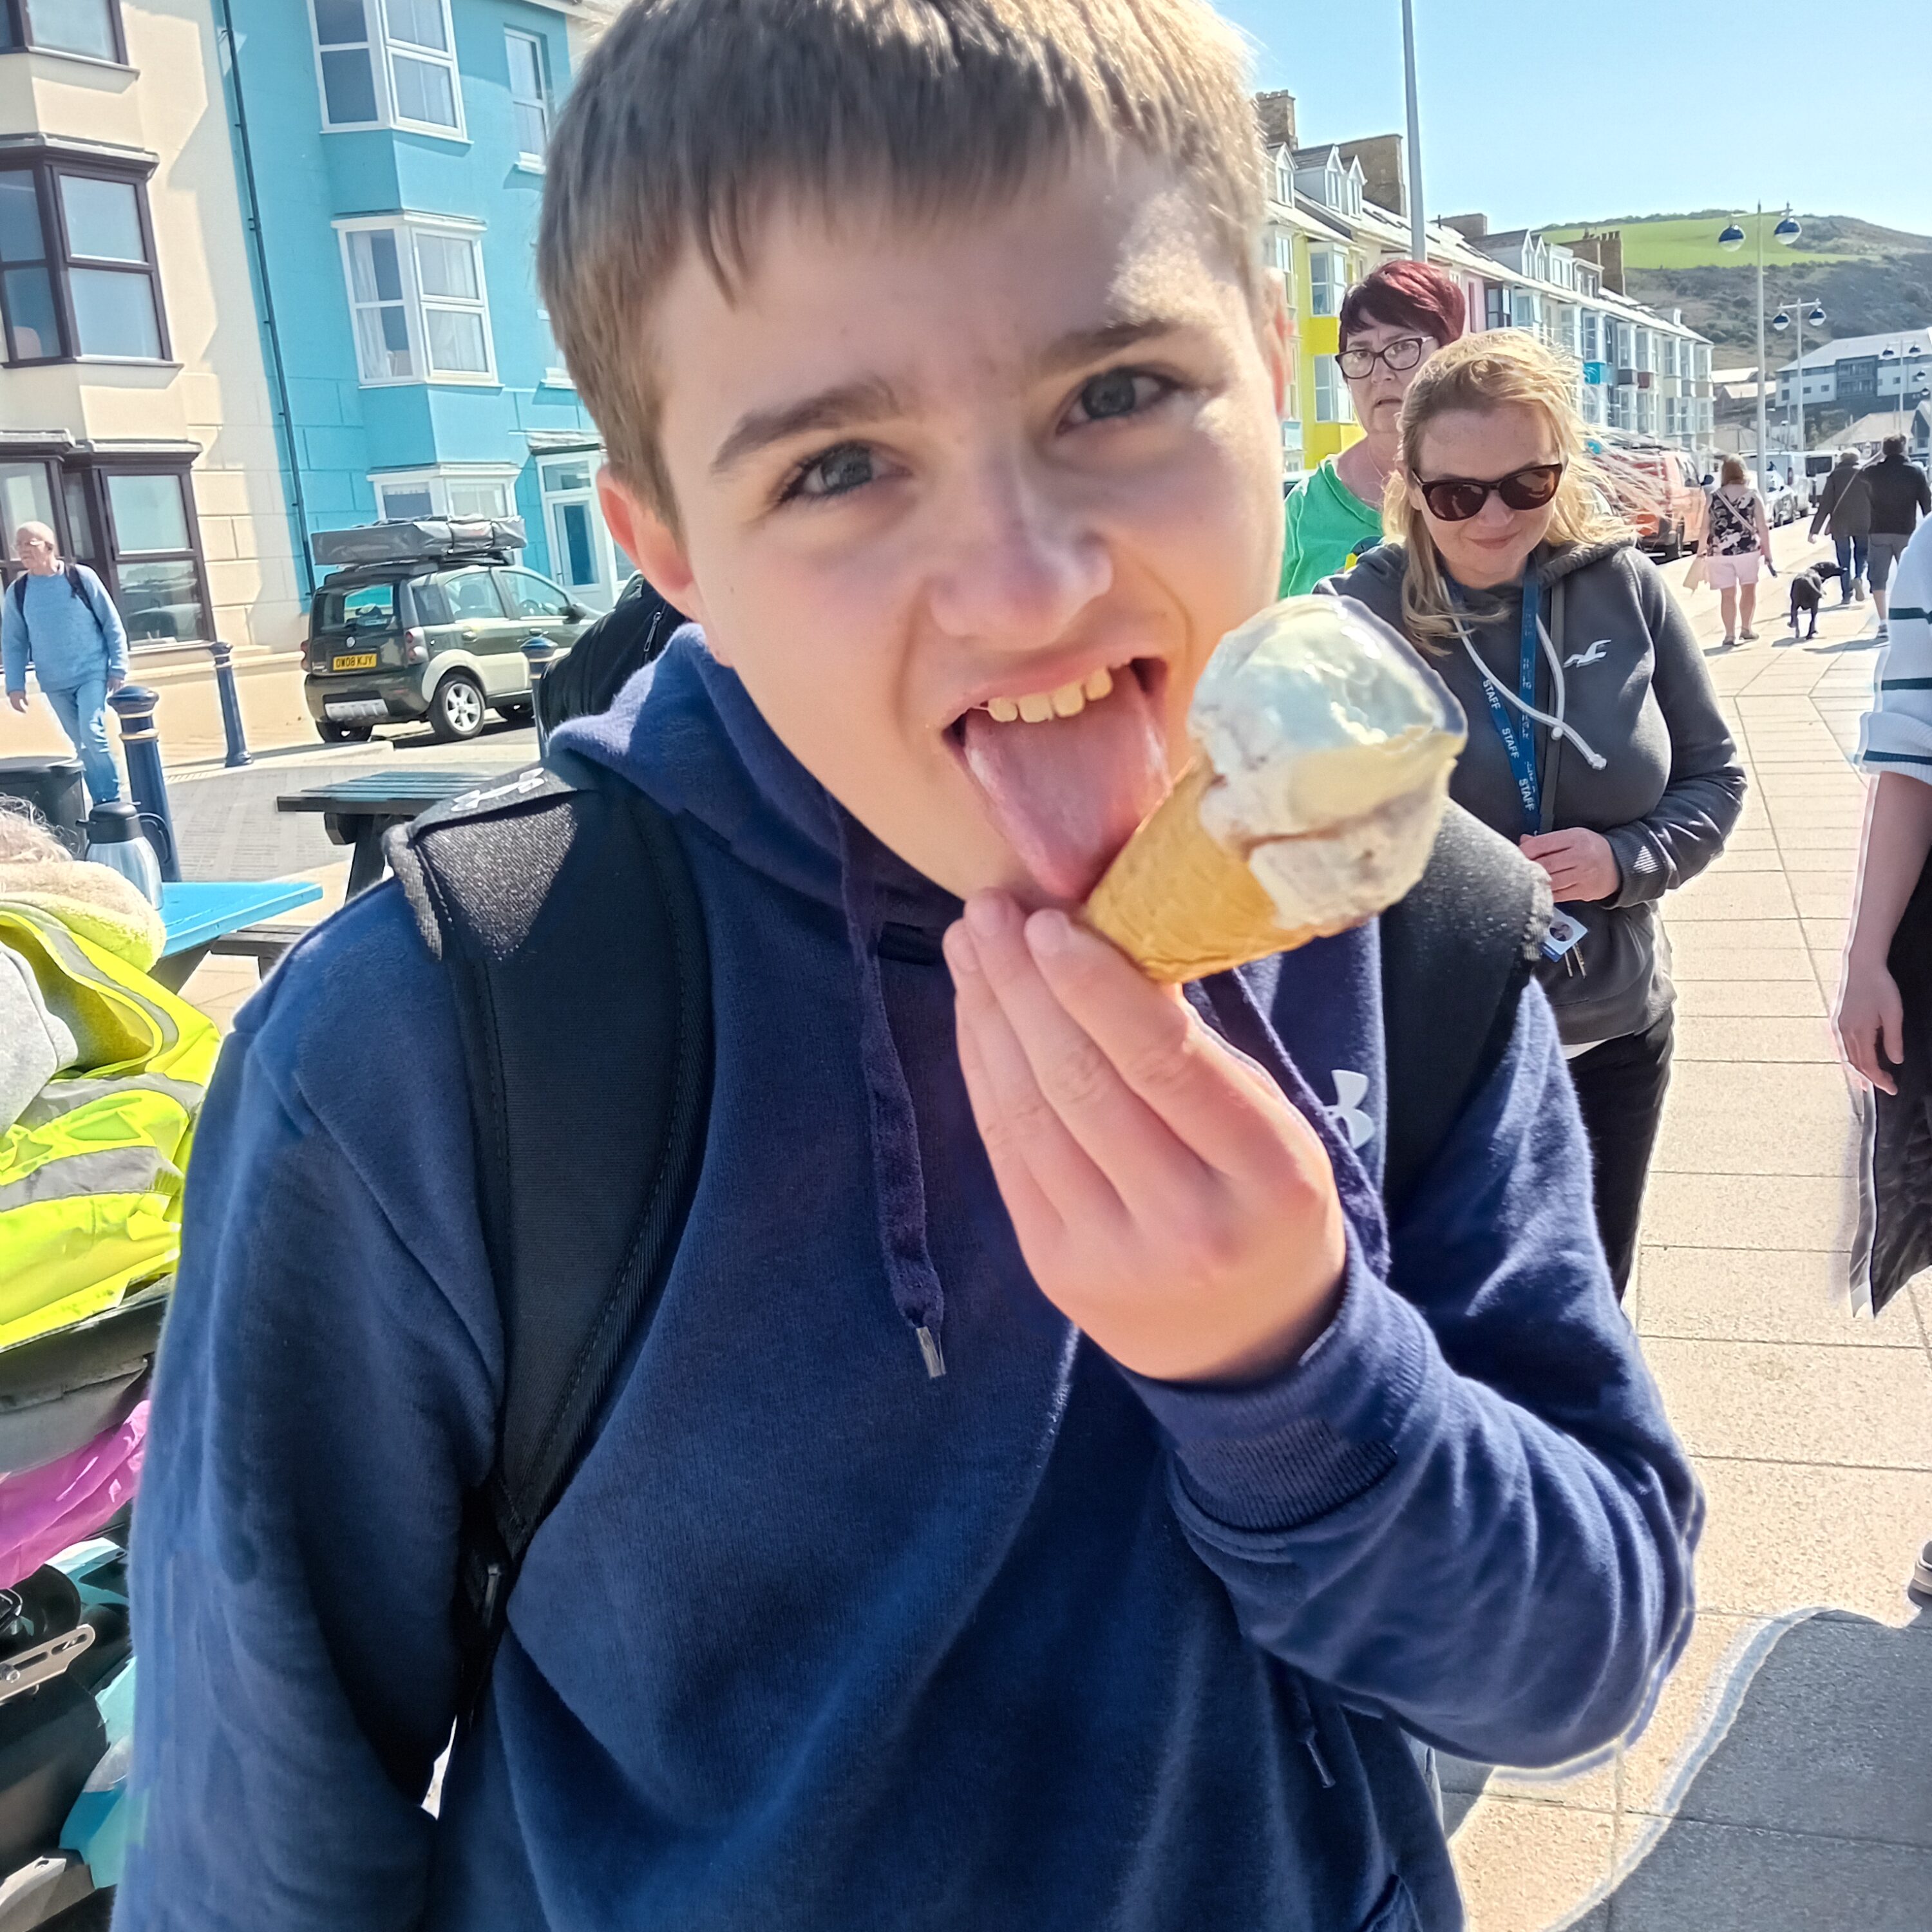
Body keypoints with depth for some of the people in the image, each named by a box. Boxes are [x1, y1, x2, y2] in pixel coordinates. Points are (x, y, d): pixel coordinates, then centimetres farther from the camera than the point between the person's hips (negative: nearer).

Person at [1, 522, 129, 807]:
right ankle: (102, 804, 16)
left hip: (92, 673, -3)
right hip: (55, 683, 3)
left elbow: (112, 624, -2)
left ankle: (111, 801, -10)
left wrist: (118, 668, -6)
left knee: (92, 734, -18)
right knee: (82, 746, 8)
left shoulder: (81, 577, -5)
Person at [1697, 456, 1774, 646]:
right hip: (1748, 550, 0)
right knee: (1748, 589, 17)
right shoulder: (1753, 496, -1)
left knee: (1728, 594, 5)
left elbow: (1705, 527, 1)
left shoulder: (1713, 497, -1)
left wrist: (1701, 549, 15)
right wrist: (1767, 552, 5)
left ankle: (1730, 634, 5)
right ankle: (1746, 628, 18)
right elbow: (1762, 527, -2)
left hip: (1720, 552, 0)